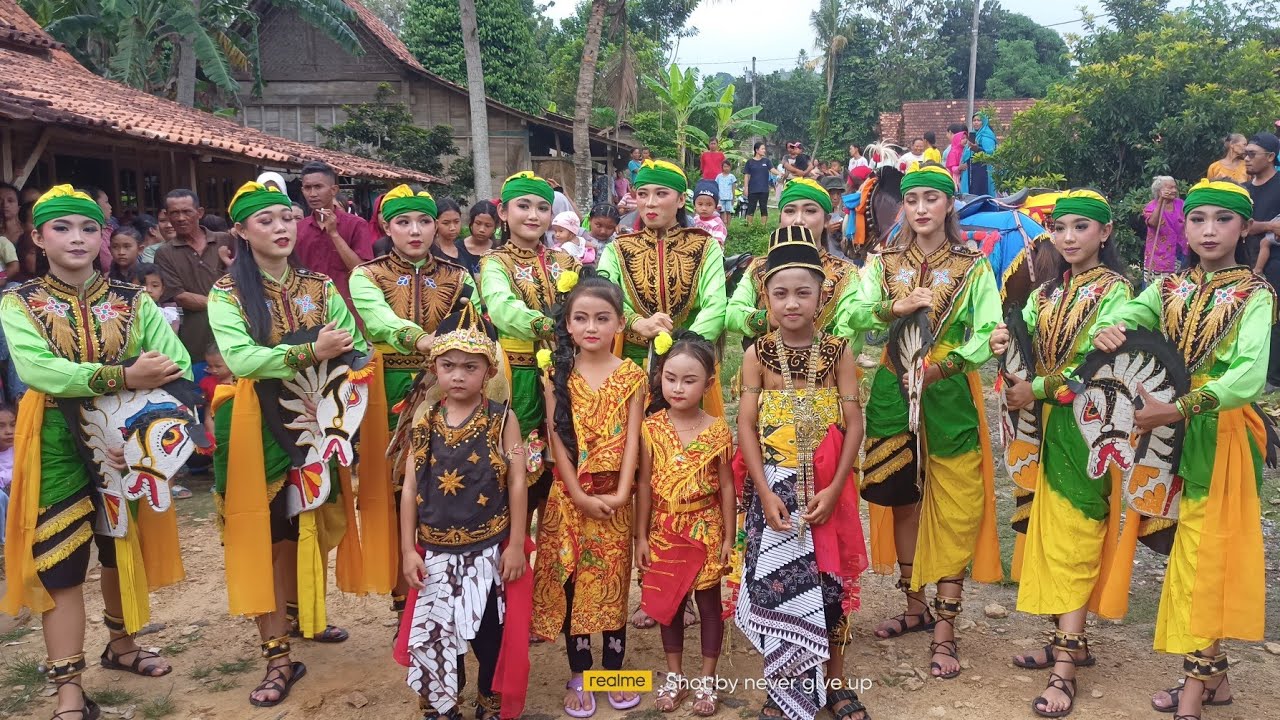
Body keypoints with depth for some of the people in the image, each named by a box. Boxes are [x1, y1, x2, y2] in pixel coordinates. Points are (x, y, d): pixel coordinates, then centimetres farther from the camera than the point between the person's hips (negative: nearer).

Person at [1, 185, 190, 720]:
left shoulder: (133, 300, 3)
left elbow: (178, 369, -8)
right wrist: (124, 377, -33)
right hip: (57, 442, -2)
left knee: (124, 546, 15)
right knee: (60, 559, -1)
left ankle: (120, 645, 37)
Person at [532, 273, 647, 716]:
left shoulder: (631, 376, 0)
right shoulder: (558, 374, 0)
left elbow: (632, 439, -5)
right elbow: (557, 439, -5)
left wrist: (621, 493, -15)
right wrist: (580, 495, -12)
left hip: (614, 498, 0)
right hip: (570, 496, 0)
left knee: (613, 580, 7)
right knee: (571, 582, 4)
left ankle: (614, 670, 21)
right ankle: (578, 676, 16)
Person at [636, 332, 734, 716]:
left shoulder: (716, 430, -10)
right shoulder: (651, 428, -7)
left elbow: (726, 486, -4)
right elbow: (644, 484, -3)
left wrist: (729, 537, -4)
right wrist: (641, 536, -2)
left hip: (706, 530, -1)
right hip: (665, 531, 1)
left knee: (709, 603, 11)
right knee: (669, 603, 14)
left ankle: (707, 680, 26)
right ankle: (675, 677, 30)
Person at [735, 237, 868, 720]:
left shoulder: (838, 352, -1)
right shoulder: (758, 354, -2)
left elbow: (854, 425, -4)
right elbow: (747, 427, -5)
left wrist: (833, 489, -13)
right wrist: (766, 493, -13)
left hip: (827, 489, 1)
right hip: (775, 487, 0)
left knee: (830, 581, 10)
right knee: (776, 584, 4)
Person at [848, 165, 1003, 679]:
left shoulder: (974, 266, 2)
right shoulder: (883, 263, 8)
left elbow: (989, 335, -8)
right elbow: (857, 316, -7)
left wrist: (943, 364, -20)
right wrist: (898, 307, -24)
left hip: (951, 395, -2)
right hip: (894, 392, 2)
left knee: (953, 507, -3)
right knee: (903, 501, 10)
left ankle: (945, 628, 4)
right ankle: (915, 606, 26)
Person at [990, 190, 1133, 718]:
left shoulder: (1114, 290, -6)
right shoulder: (1049, 291, 13)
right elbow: (1024, 340, 3)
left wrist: (1037, 391, -16)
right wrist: (1005, 345, -19)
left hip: (1087, 423, -7)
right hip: (1048, 423, 7)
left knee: (1075, 537, -7)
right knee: (1049, 531, 10)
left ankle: (1064, 667, -4)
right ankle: (1070, 639, 23)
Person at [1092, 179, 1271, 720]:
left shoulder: (1255, 295, -7)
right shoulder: (1171, 288, 8)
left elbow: (1250, 376, -23)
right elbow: (1128, 313, -12)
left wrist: (1175, 409, -34)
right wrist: (1108, 329, -36)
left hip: (1222, 434, -5)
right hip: (1174, 432, 5)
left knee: (1206, 557, -2)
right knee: (1192, 553, 12)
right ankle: (1213, 676, 26)